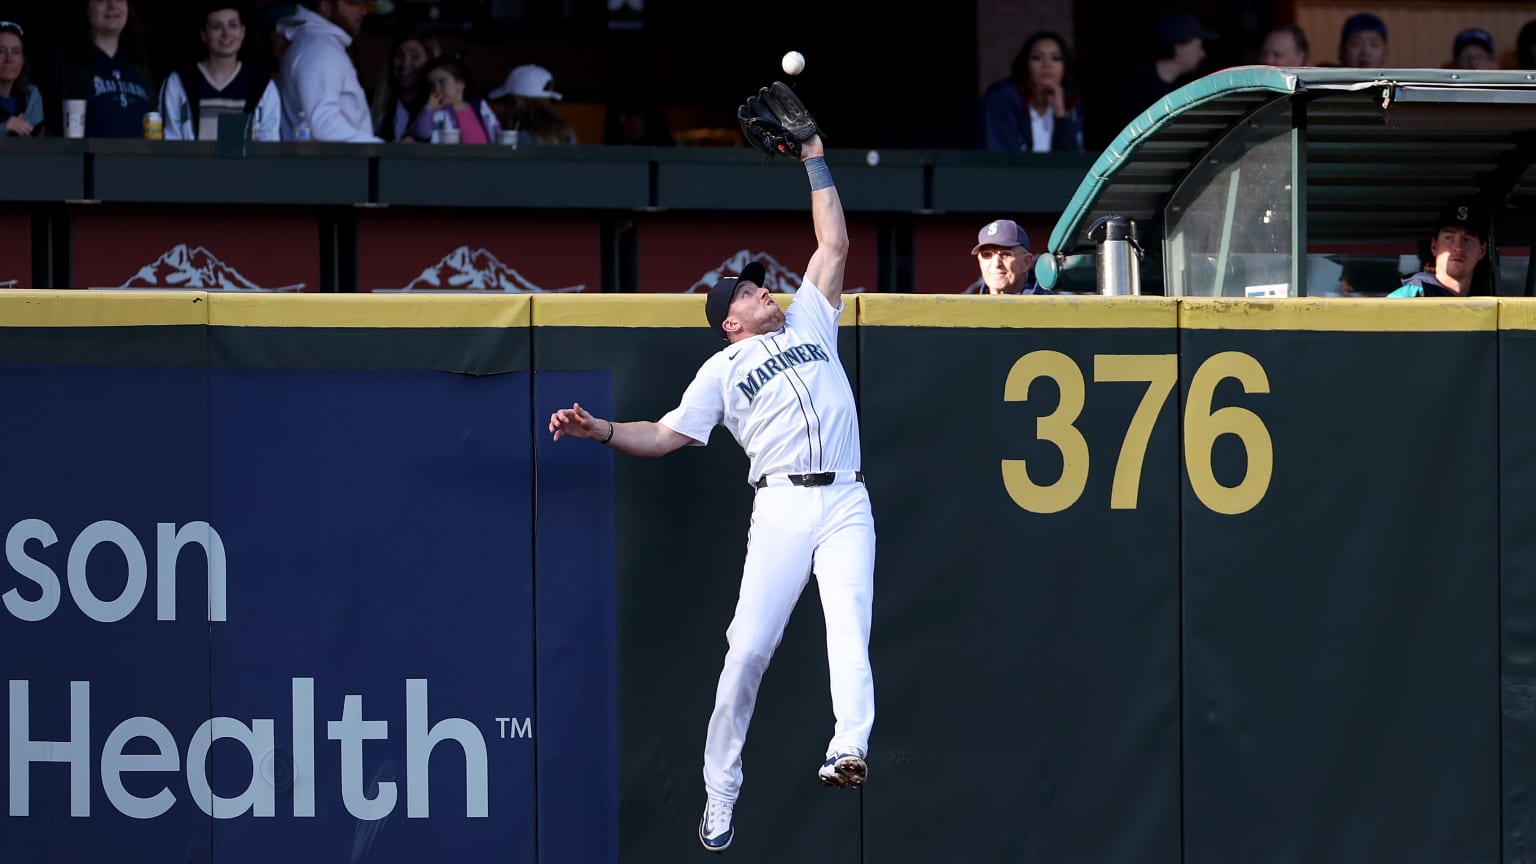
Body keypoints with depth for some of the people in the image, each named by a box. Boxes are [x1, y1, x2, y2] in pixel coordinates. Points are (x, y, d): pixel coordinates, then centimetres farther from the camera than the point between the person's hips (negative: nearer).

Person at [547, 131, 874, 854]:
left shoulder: (809, 321, 25)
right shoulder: (722, 370, 18)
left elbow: (834, 244, 27)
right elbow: (666, 435, 11)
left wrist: (815, 160, 27)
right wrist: (599, 430, -4)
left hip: (845, 504, 1)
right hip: (781, 507, -1)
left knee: (849, 625, -21)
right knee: (748, 647, -9)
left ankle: (849, 748, -41)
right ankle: (720, 794, -1)